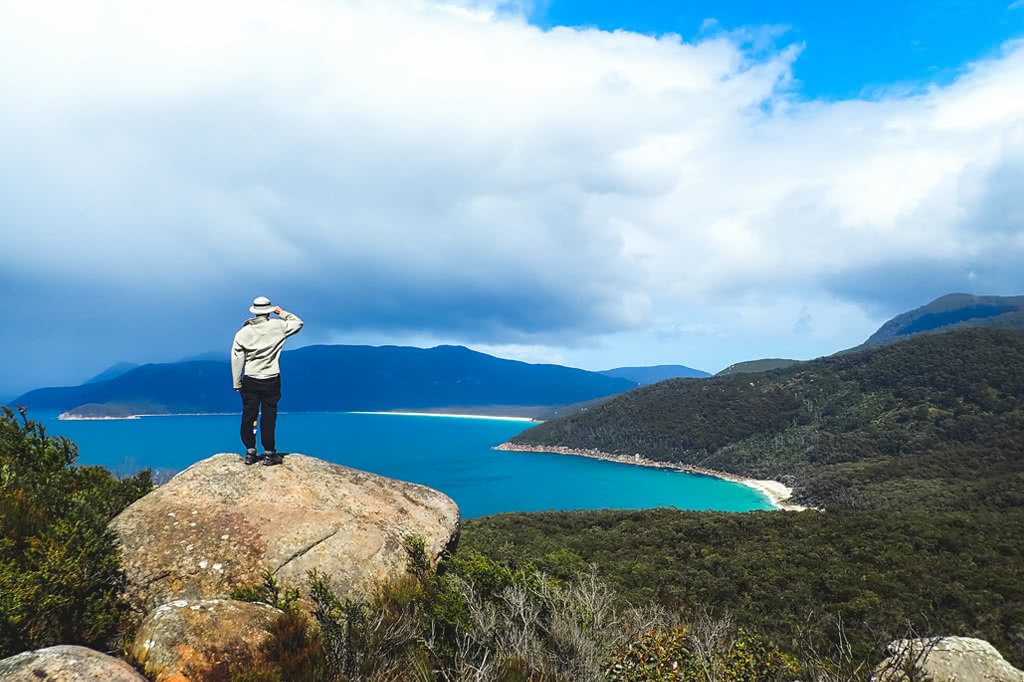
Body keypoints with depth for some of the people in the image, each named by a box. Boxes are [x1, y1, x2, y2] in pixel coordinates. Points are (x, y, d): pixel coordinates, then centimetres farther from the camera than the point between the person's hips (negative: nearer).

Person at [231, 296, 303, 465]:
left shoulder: (242, 332, 0)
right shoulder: (277, 327, -7)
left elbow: (236, 360, 1)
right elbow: (298, 323, 8)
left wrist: (237, 384, 7)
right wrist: (282, 313, 15)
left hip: (250, 381, 2)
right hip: (271, 381, -2)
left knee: (248, 416, 11)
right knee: (268, 417, 4)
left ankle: (250, 452, 16)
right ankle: (269, 454, 10)